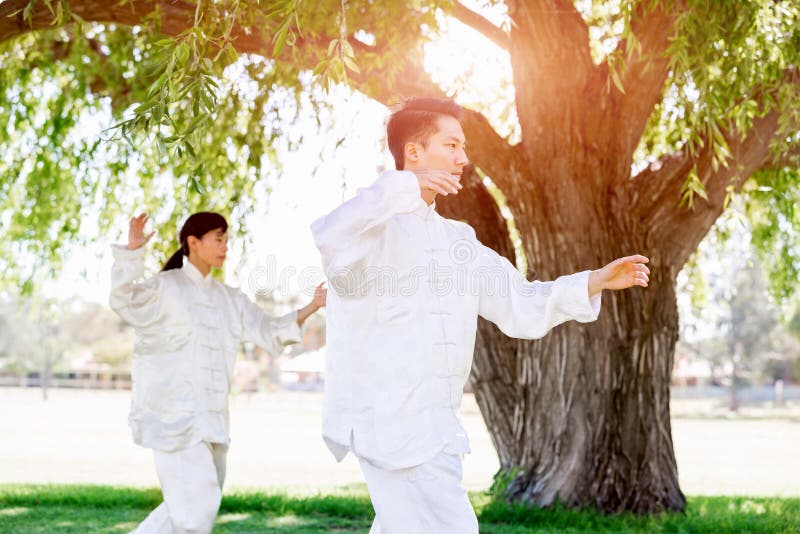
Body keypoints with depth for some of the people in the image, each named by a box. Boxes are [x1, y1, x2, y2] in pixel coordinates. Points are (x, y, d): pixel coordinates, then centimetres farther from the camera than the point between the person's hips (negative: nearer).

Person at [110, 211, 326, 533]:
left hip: (208, 416, 8)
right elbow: (124, 301, -23)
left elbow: (269, 332, 12)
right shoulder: (166, 287, -5)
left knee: (200, 503, 14)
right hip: (172, 414, -8)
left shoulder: (228, 299, 16)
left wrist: (311, 307, -1)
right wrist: (132, 250, -36)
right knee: (196, 501, -12)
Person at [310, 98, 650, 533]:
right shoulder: (375, 225, -9)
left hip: (434, 422, 9)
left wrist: (598, 281, 6)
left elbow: (519, 304, 16)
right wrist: (402, 188, -39)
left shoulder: (458, 239, 16)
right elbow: (329, 238, -33)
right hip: (389, 417, -9)